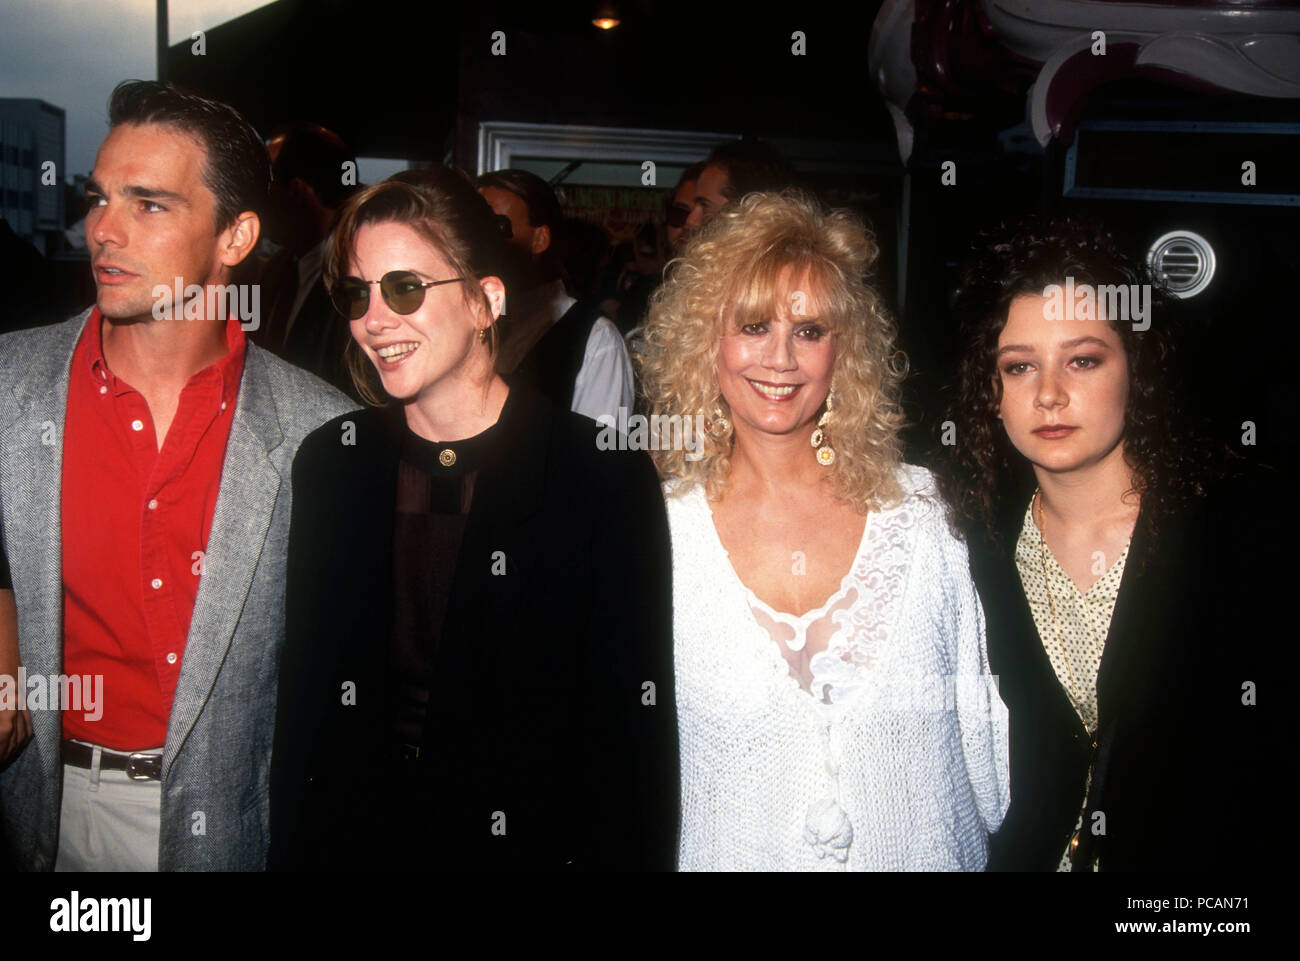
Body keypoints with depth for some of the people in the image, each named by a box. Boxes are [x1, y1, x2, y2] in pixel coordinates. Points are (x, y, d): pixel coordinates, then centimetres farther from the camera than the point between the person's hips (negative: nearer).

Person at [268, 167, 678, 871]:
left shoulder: (607, 478, -16)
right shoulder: (330, 463, -2)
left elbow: (634, 735, -13)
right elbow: (304, 696, 3)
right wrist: (291, 851, 2)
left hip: (535, 841, -3)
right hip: (357, 840, 4)